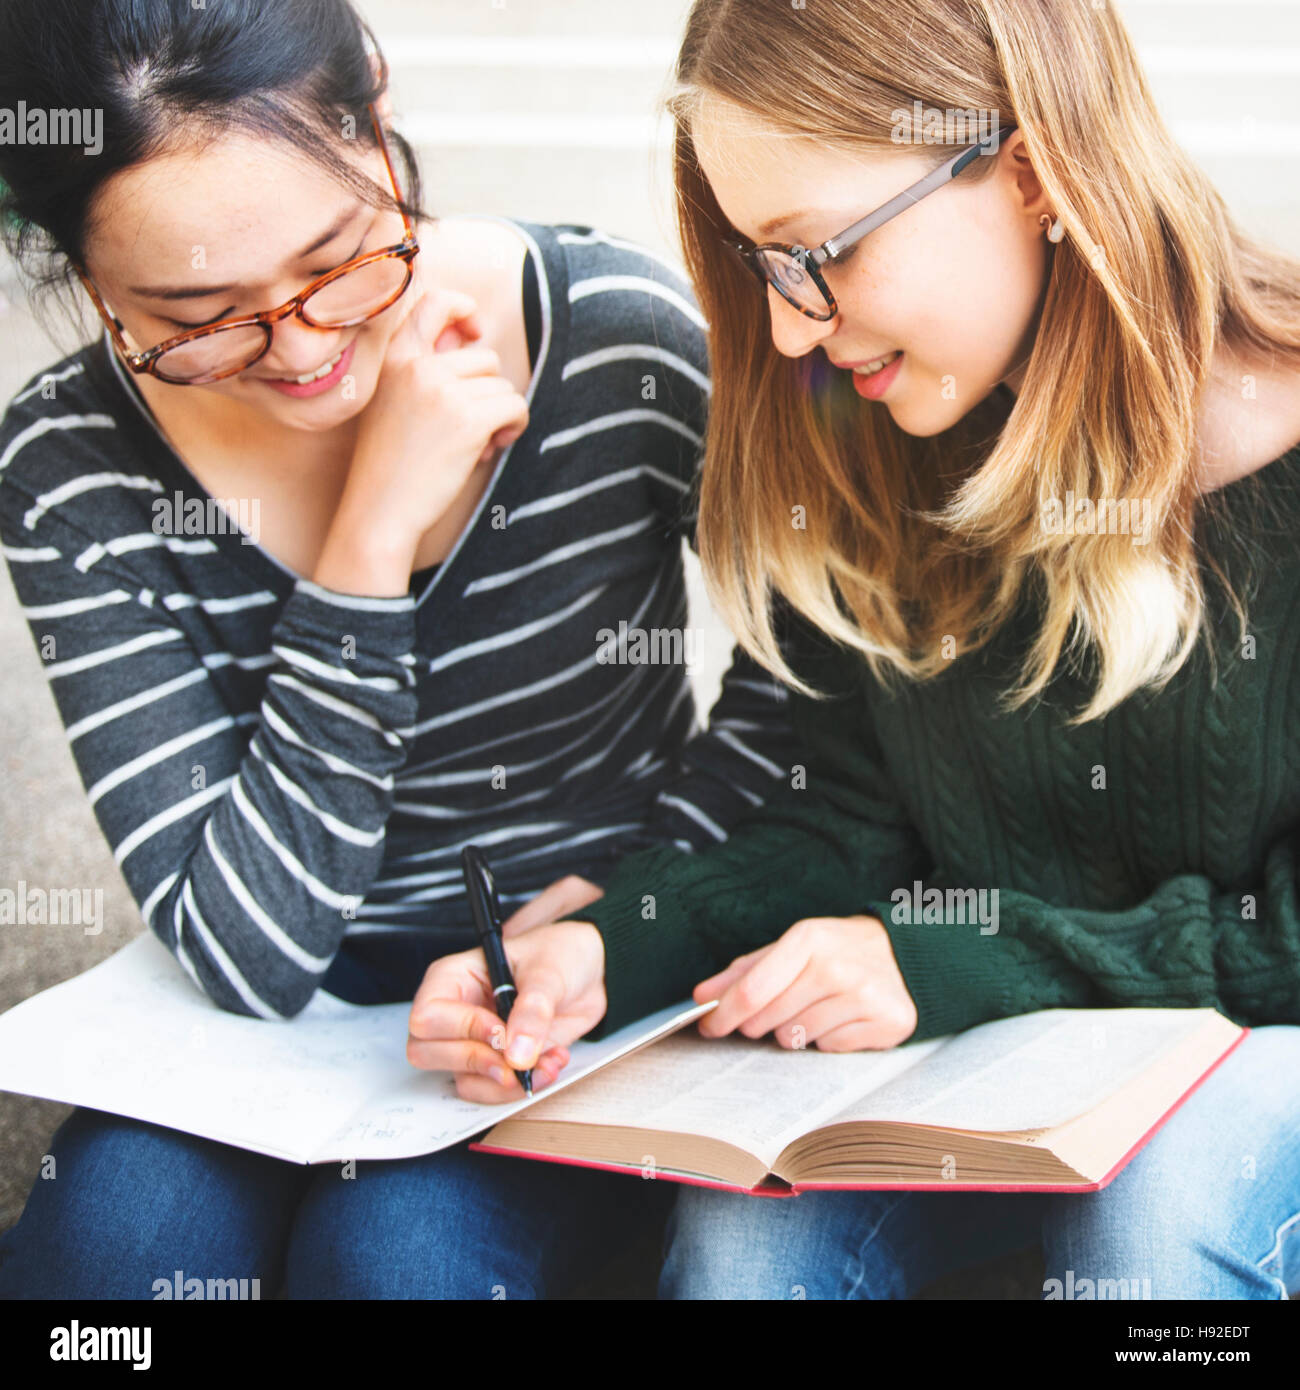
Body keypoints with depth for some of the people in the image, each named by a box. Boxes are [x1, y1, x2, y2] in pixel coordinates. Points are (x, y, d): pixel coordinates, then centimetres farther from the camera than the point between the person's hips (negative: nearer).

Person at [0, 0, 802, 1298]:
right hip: (304, 996, 1)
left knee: (398, 1244, -27)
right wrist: (375, 531, -26)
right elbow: (245, 958, -20)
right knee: (113, 1226, -28)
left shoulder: (629, 337, -17)